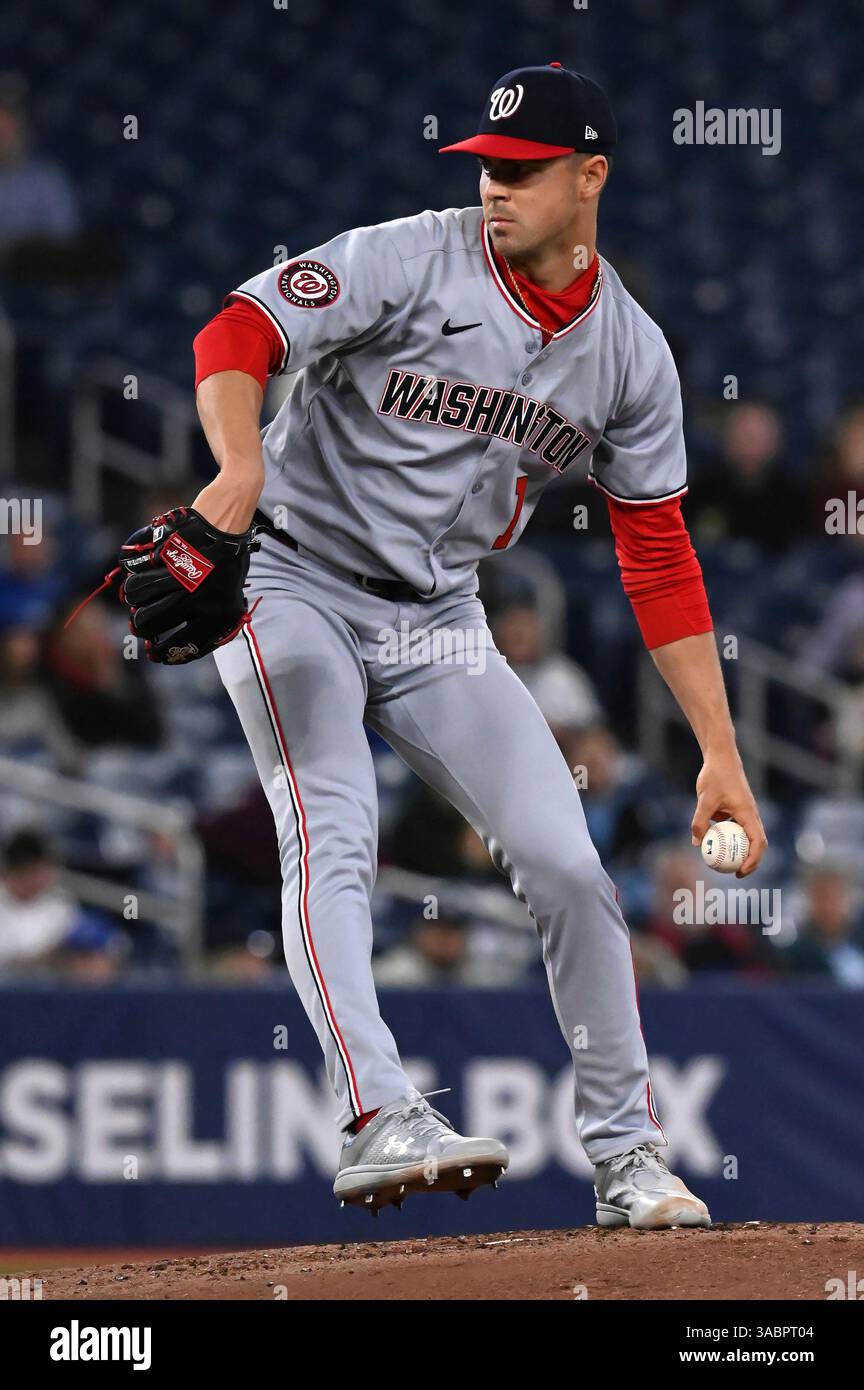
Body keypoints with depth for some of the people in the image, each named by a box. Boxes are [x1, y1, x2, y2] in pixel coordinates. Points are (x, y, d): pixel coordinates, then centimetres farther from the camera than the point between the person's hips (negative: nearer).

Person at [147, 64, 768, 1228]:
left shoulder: (630, 354, 0)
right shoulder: (411, 261, -14)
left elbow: (659, 560, 5)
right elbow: (236, 334, -23)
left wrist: (721, 753, 1)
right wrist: (242, 467, -44)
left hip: (438, 624, 4)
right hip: (292, 586, -4)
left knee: (567, 864, -3)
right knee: (332, 832, -25)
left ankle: (627, 1155, 11)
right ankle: (379, 1122, -39)